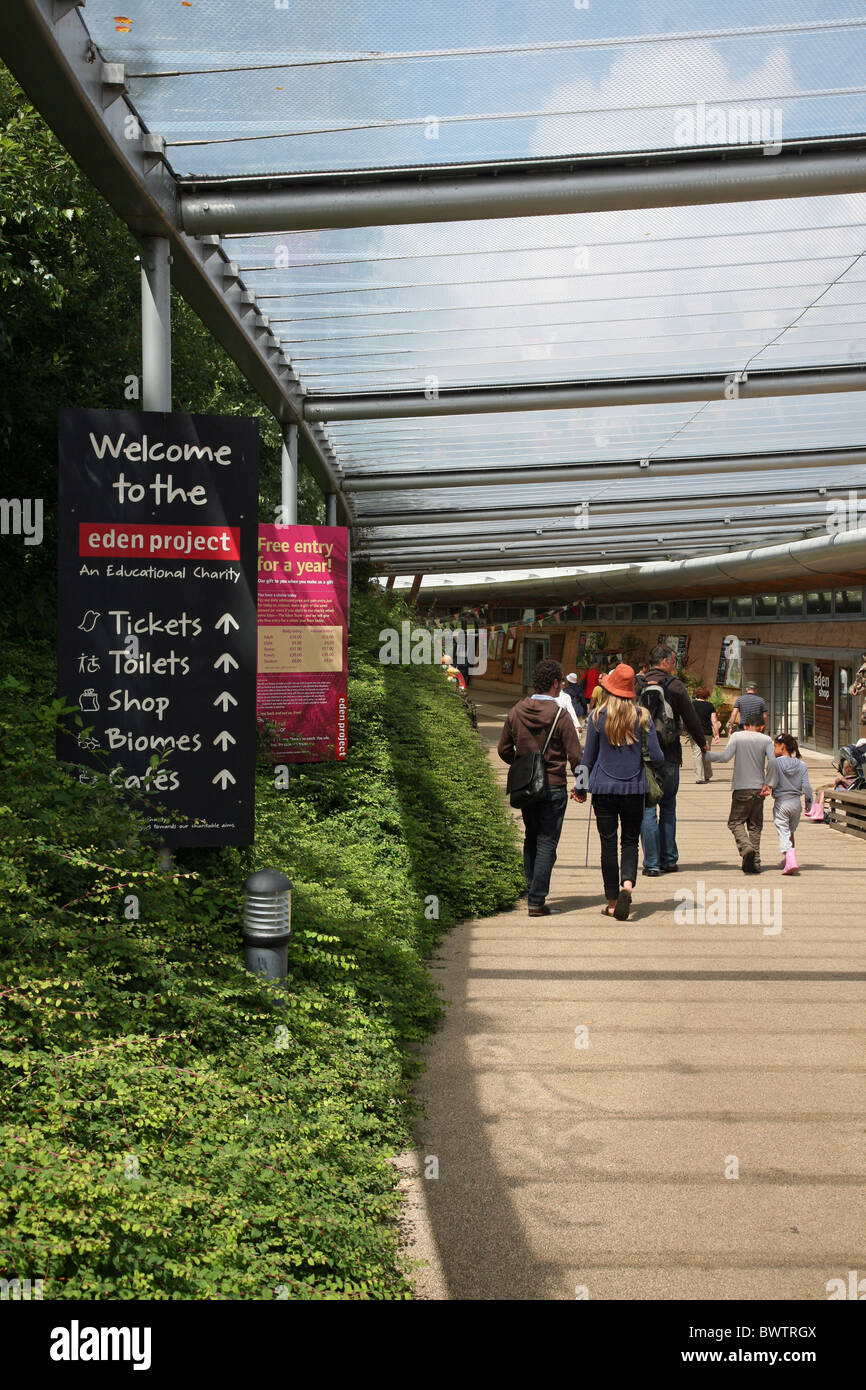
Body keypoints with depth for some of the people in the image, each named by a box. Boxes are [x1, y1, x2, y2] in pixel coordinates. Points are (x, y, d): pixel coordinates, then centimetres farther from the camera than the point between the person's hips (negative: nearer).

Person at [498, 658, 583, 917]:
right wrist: (580, 786, 2)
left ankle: (531, 891, 26)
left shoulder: (515, 712, -1)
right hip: (553, 787, -5)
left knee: (531, 839, 19)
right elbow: (575, 756, -12)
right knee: (546, 844, 1)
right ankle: (537, 902, 1)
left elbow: (504, 750, 6)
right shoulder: (559, 716, -14)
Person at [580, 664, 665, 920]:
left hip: (603, 788, 0)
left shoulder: (597, 717, -3)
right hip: (634, 789, 0)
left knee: (608, 843, 6)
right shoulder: (642, 717, -2)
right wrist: (661, 762, 23)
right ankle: (627, 884, -14)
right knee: (630, 841, 11)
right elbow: (656, 757, -1)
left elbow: (588, 757, 3)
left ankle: (612, 901, 10)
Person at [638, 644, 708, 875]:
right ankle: (668, 860, 17)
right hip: (669, 756, -1)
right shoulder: (674, 686, -4)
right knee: (668, 807, 13)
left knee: (647, 809, 3)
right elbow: (691, 720, 0)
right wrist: (703, 744, 16)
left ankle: (652, 863, 1)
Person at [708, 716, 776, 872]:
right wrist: (769, 784, -5)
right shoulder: (766, 740, 6)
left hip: (741, 788, -2)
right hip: (759, 788, 2)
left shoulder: (737, 736, 2)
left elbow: (725, 757, -10)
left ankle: (746, 848, -22)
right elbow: (772, 761, -9)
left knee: (735, 822, 4)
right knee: (755, 825, 10)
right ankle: (755, 862, 5)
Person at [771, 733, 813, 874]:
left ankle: (791, 860, -23)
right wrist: (809, 802, 11)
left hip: (780, 803, -4)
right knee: (790, 832, 22)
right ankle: (787, 860, 32)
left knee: (783, 833, -4)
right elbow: (806, 787, -1)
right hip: (795, 802, 5)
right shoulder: (801, 765, 1)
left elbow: (773, 783, -17)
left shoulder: (776, 762, -10)